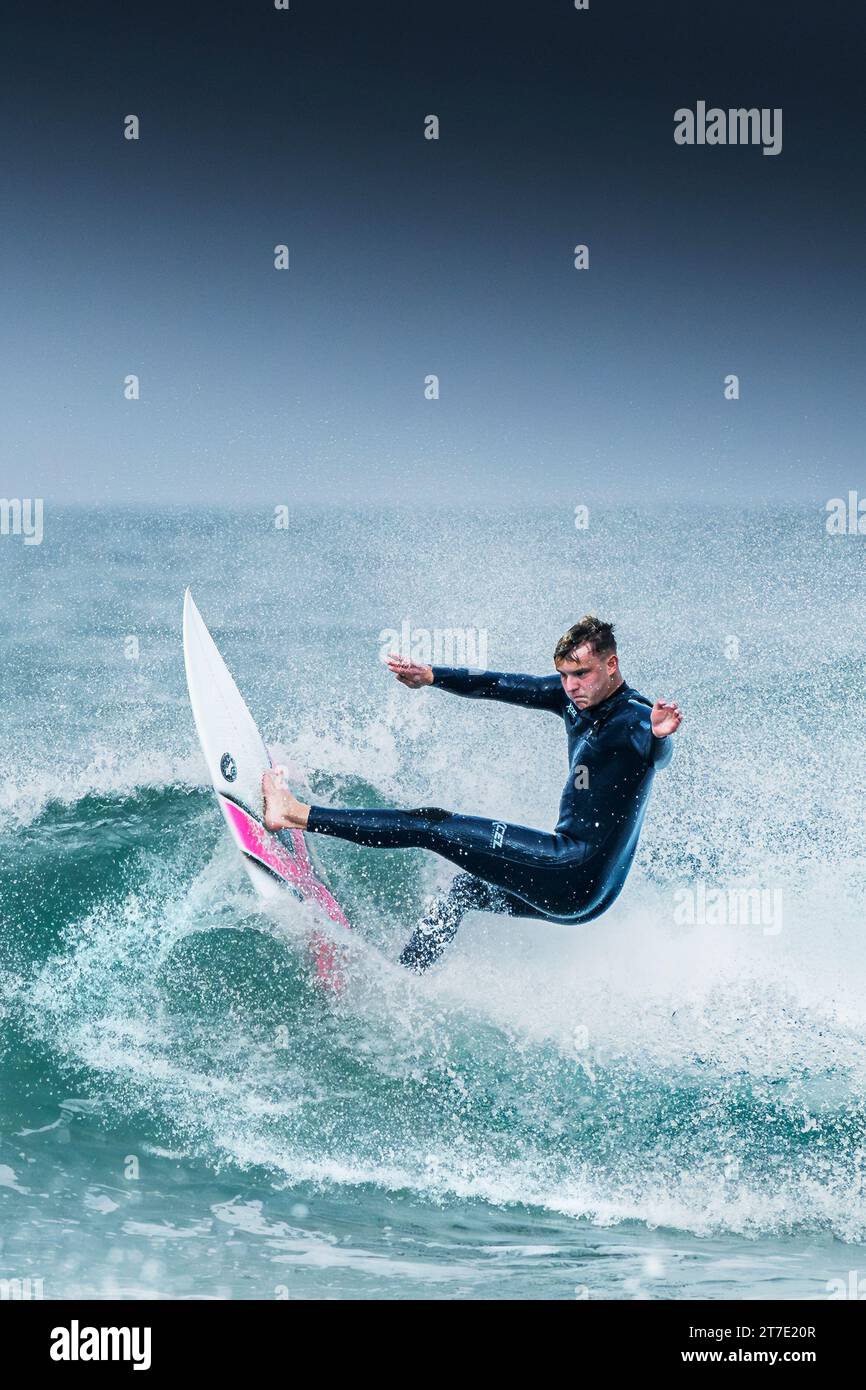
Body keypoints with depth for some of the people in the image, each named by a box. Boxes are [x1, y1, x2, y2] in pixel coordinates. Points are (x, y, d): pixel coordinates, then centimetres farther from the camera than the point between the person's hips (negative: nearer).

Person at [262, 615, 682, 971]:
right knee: (465, 885, 32)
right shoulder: (575, 695, 7)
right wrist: (431, 677, 6)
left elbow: (657, 756, -40)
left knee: (434, 825, -8)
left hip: (579, 872, -10)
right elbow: (503, 686, 11)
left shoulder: (635, 718, -18)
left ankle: (296, 814, -4)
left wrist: (659, 736, -62)